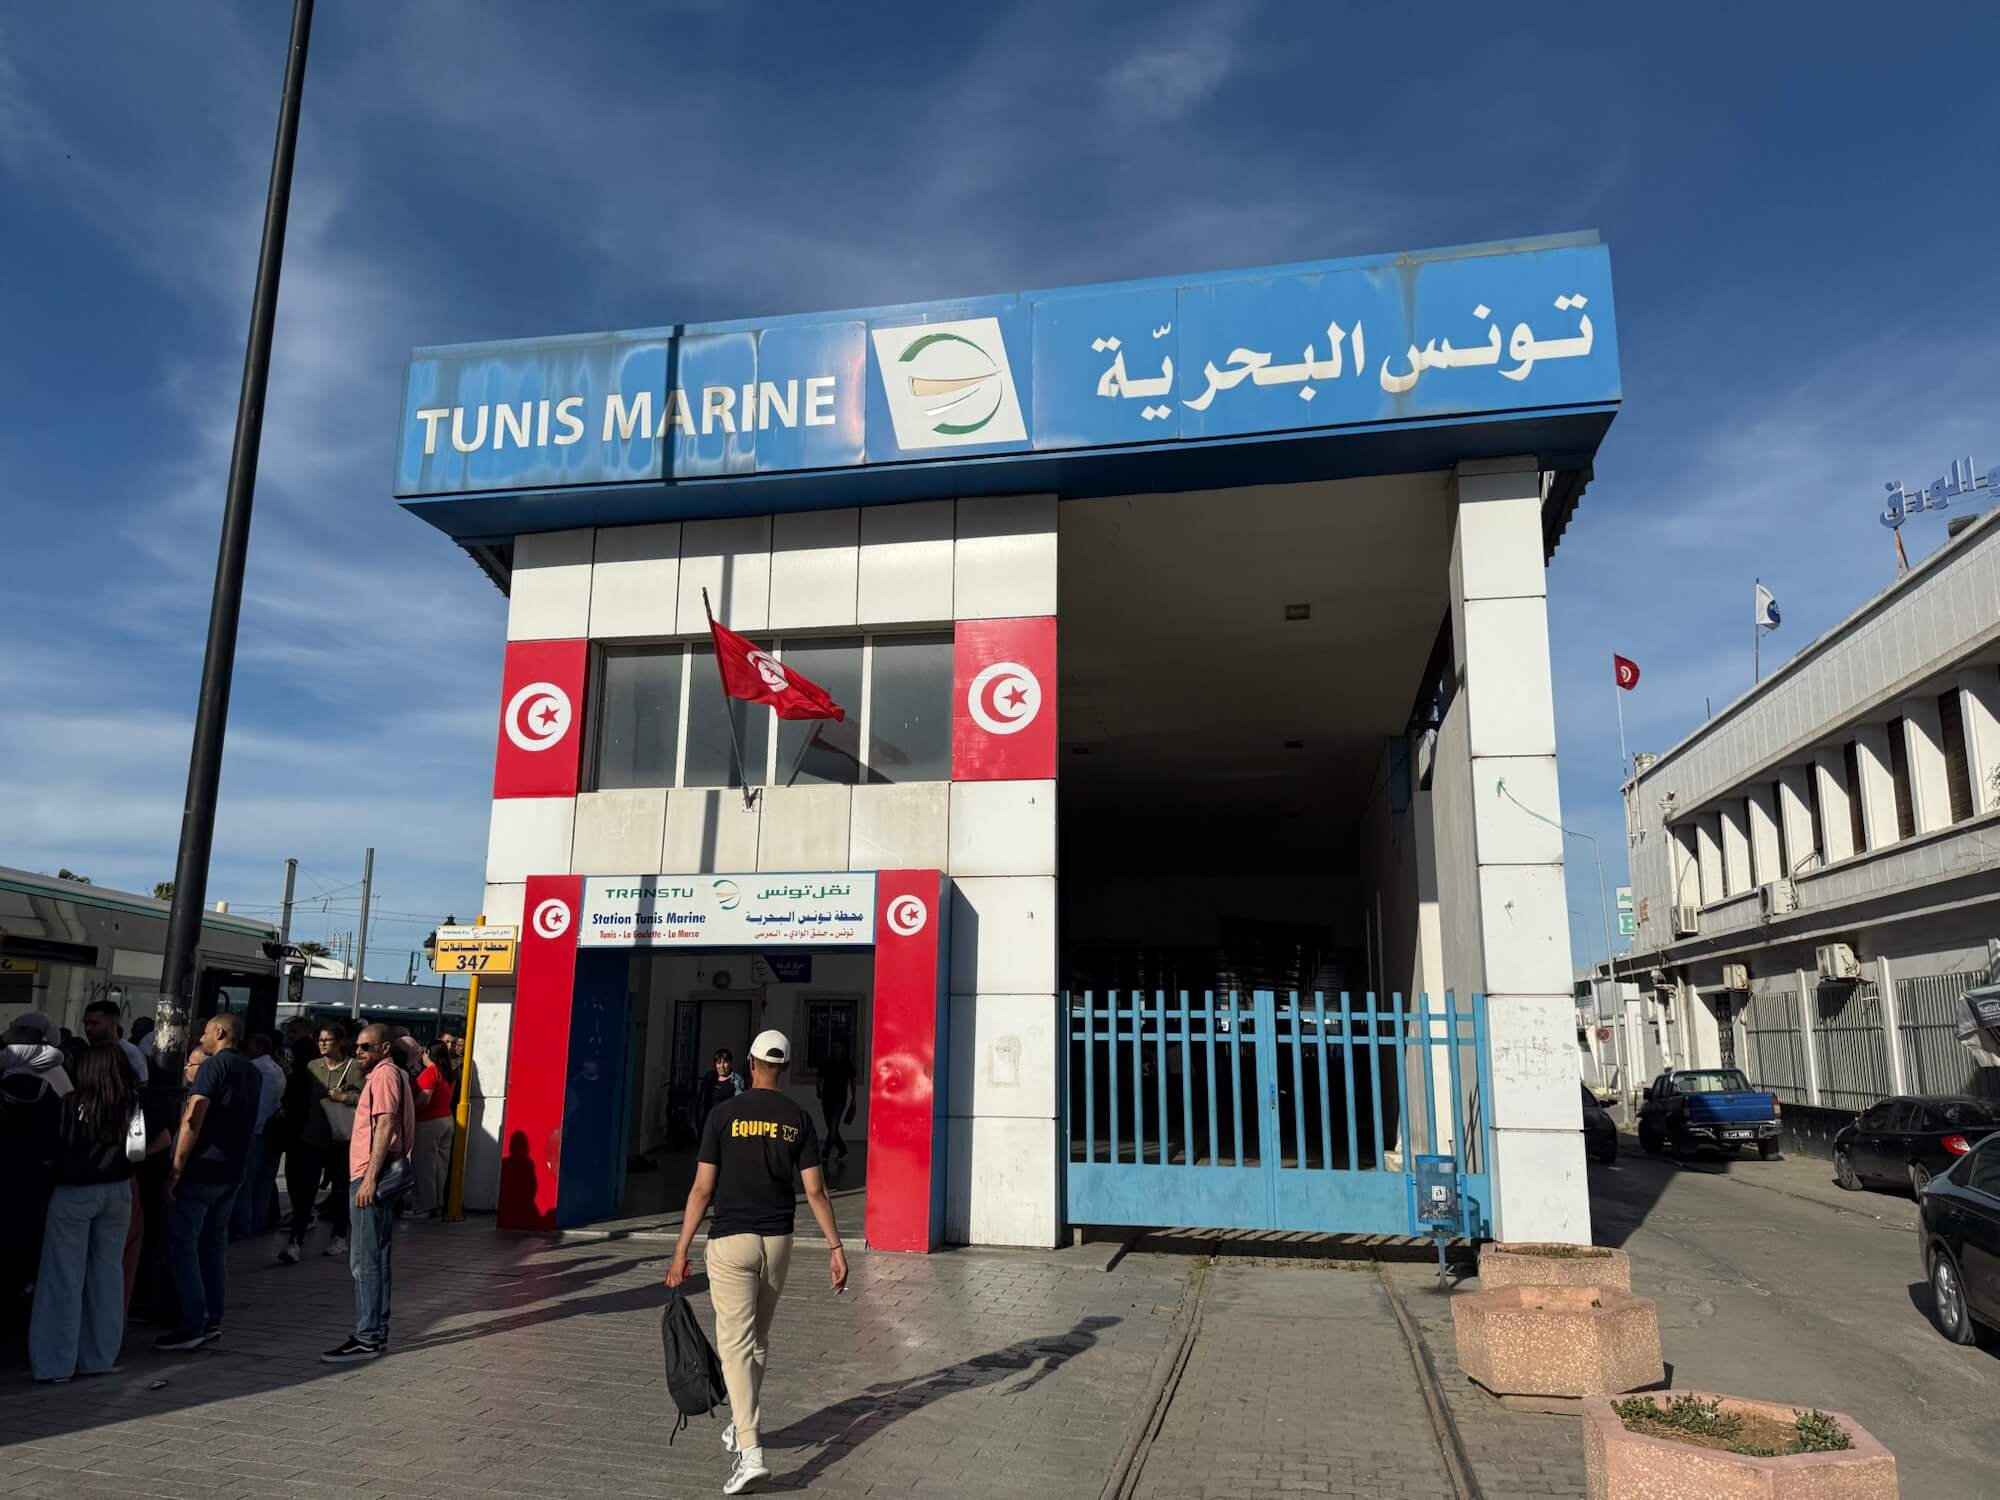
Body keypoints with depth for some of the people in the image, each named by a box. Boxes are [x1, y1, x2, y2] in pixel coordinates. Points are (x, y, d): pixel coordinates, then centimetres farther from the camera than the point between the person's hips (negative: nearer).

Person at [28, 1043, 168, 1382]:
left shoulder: (71, 1105, -16)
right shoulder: (136, 1103, -7)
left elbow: (50, 1159, -13)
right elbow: (163, 1139, 4)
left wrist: (72, 1162, 7)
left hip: (73, 1194, -3)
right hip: (117, 1191, 3)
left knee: (65, 1276, 6)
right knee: (109, 1273, 12)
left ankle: (56, 1363, 10)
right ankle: (100, 1357, 20)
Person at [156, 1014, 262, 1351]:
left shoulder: (214, 1065, -11)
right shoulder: (253, 1072, 13)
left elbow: (193, 1120, -17)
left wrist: (175, 1171, -16)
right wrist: (194, 1084, 22)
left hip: (200, 1169, -8)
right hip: (232, 1171, 8)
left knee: (183, 1244, -1)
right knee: (213, 1245, 15)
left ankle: (192, 1327, -2)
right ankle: (212, 1320, 18)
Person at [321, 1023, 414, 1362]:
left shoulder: (385, 1074, -11)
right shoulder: (387, 1074, 21)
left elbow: (385, 1127, -19)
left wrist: (369, 1180, -23)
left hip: (373, 1177, -11)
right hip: (379, 1177, 11)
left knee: (365, 1261, -9)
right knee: (375, 1258, 13)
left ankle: (368, 1339, -7)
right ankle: (376, 1332, 19)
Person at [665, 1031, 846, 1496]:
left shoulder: (725, 1113, -7)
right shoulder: (798, 1118, 0)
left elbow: (702, 1188, -8)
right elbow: (815, 1190, -3)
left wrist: (681, 1250, -2)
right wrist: (837, 1247, 2)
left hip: (731, 1241, -4)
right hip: (778, 1242, 4)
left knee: (736, 1343, -3)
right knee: (758, 1340, 20)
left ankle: (750, 1451, -13)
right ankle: (741, 1426, 36)